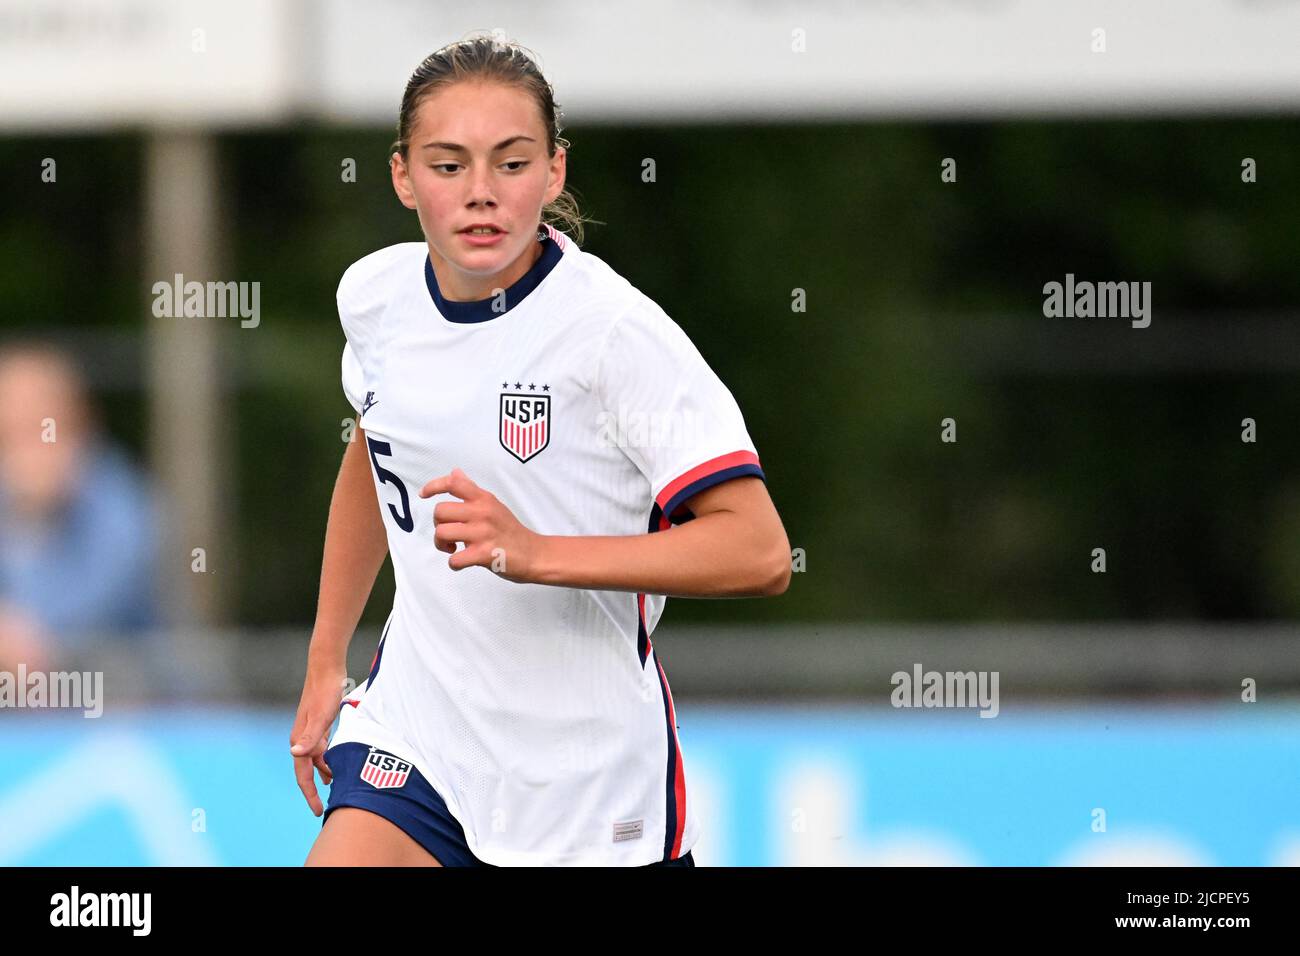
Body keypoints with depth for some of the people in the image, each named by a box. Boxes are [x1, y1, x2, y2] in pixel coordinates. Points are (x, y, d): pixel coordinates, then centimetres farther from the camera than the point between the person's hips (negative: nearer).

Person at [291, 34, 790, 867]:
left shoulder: (615, 331, -19)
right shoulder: (375, 296, -1)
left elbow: (759, 553, -24)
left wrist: (536, 554, -32)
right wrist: (326, 661, 21)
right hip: (415, 728, 4)